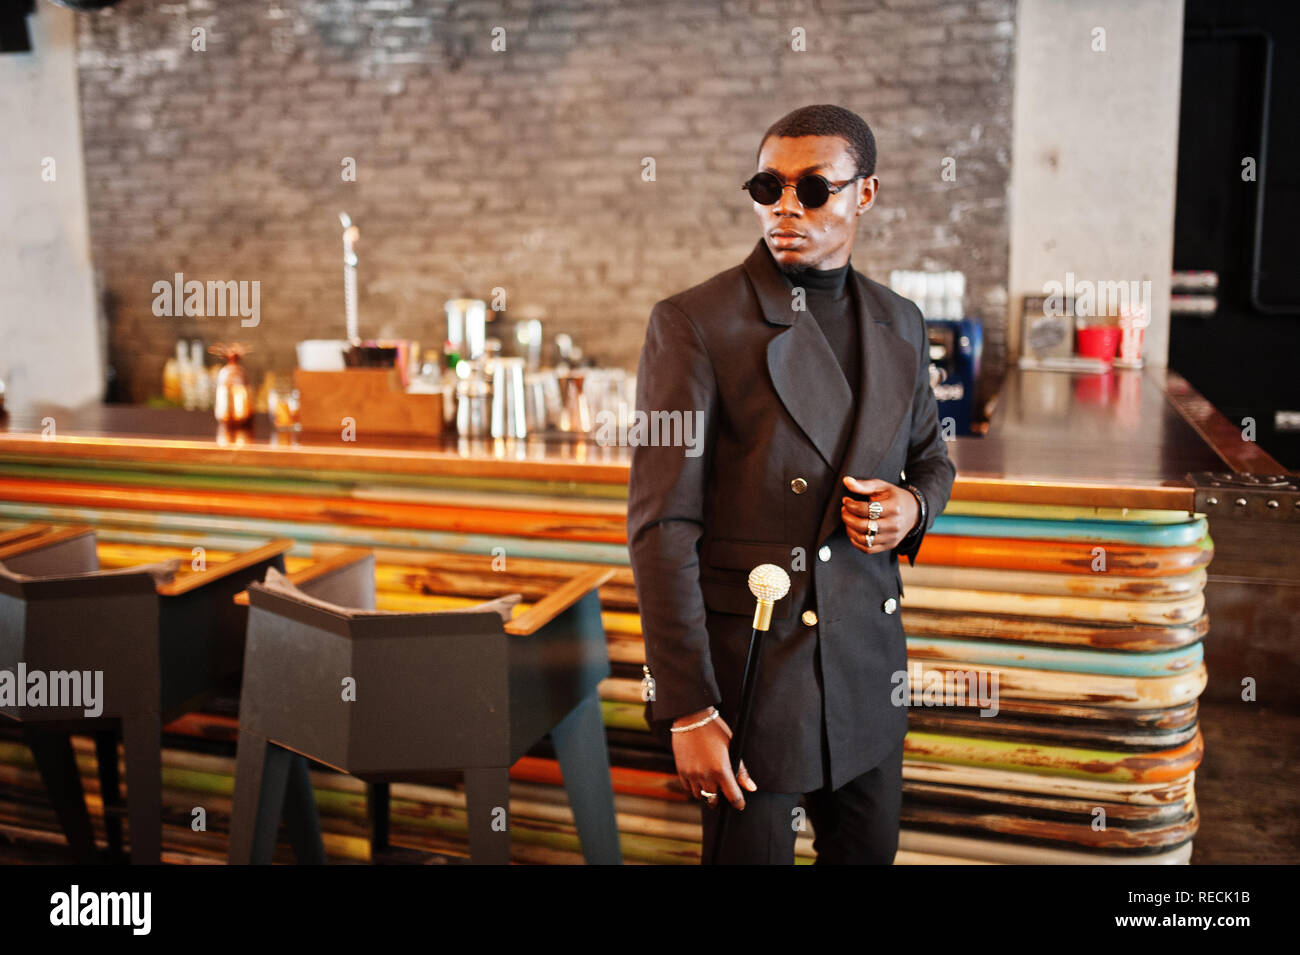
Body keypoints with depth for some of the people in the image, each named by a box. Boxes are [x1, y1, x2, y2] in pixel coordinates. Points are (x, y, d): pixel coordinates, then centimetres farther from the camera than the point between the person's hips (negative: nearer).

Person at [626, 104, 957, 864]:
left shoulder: (900, 324, 6)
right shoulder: (693, 323, -12)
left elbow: (931, 458, 20)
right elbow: (662, 527, -14)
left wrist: (913, 505, -6)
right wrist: (687, 710, -17)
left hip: (868, 668, 6)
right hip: (747, 673, -5)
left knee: (869, 850, 20)